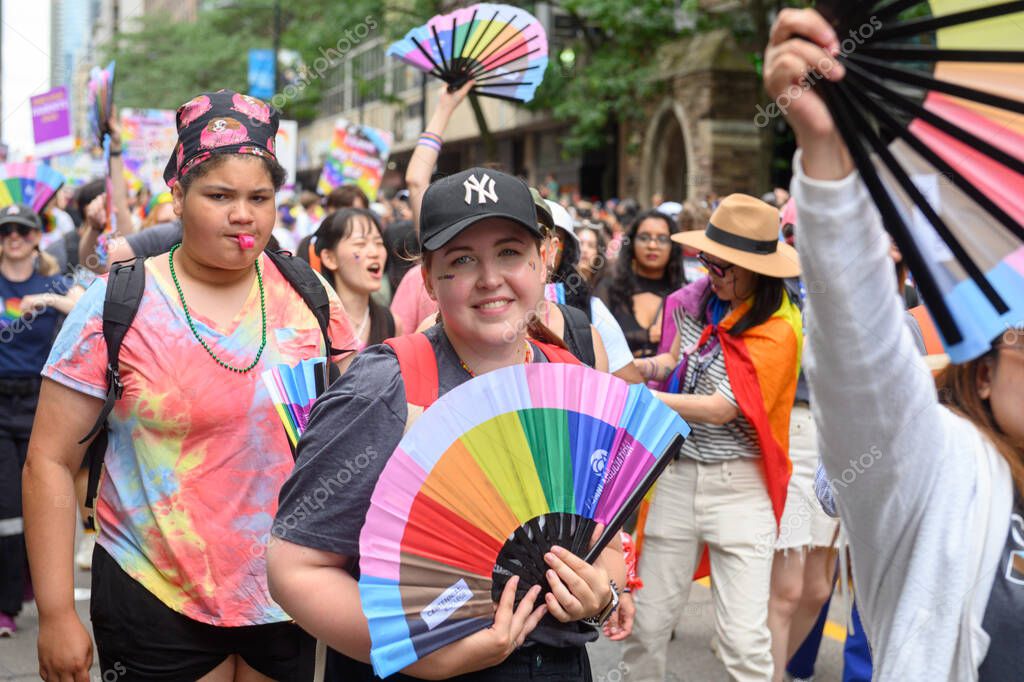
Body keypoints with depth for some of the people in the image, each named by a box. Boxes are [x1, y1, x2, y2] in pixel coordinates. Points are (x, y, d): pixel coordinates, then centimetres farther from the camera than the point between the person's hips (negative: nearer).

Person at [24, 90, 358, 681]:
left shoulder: (309, 296, 0)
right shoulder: (116, 306, -8)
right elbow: (52, 460, -6)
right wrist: (57, 614, -9)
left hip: (289, 593, 3)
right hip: (159, 598, -3)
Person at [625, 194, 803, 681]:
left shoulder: (777, 331, -13)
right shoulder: (698, 298, 5)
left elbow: (720, 409, -17)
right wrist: (648, 367, 3)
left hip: (739, 482, -5)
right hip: (678, 470, 5)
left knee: (744, 639, -6)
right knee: (648, 619, 8)